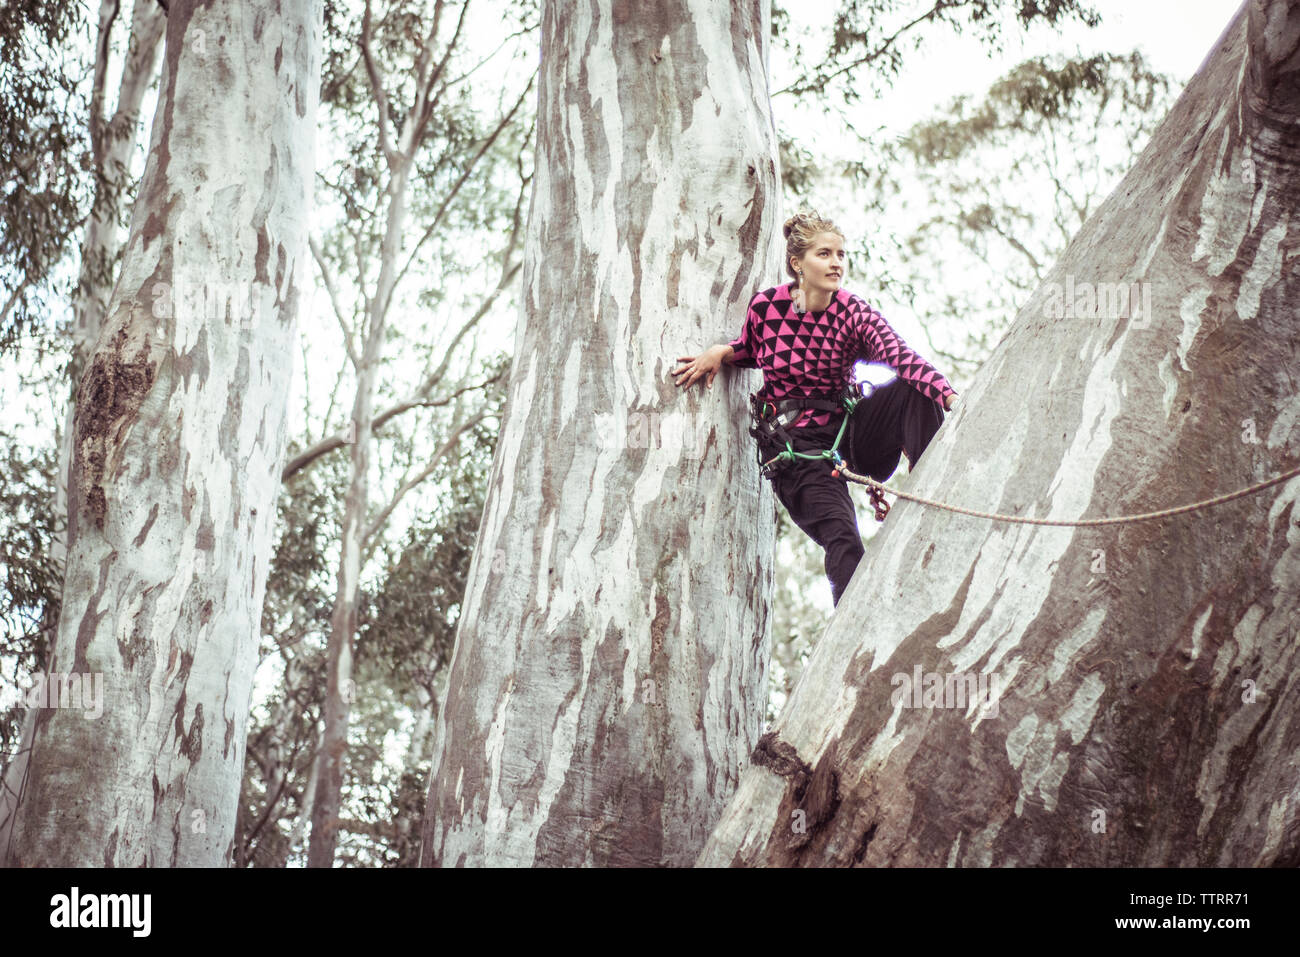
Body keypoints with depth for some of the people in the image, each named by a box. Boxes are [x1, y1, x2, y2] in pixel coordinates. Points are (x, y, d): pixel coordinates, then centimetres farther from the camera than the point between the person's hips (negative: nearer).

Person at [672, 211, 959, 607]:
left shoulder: (853, 313, -7)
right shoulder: (766, 305, -7)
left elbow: (904, 358, -24)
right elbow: (751, 351, 17)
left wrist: (953, 399, -40)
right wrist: (721, 353, -5)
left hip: (847, 431, 2)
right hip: (793, 445, -2)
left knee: (913, 390, -26)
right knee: (843, 542, -23)